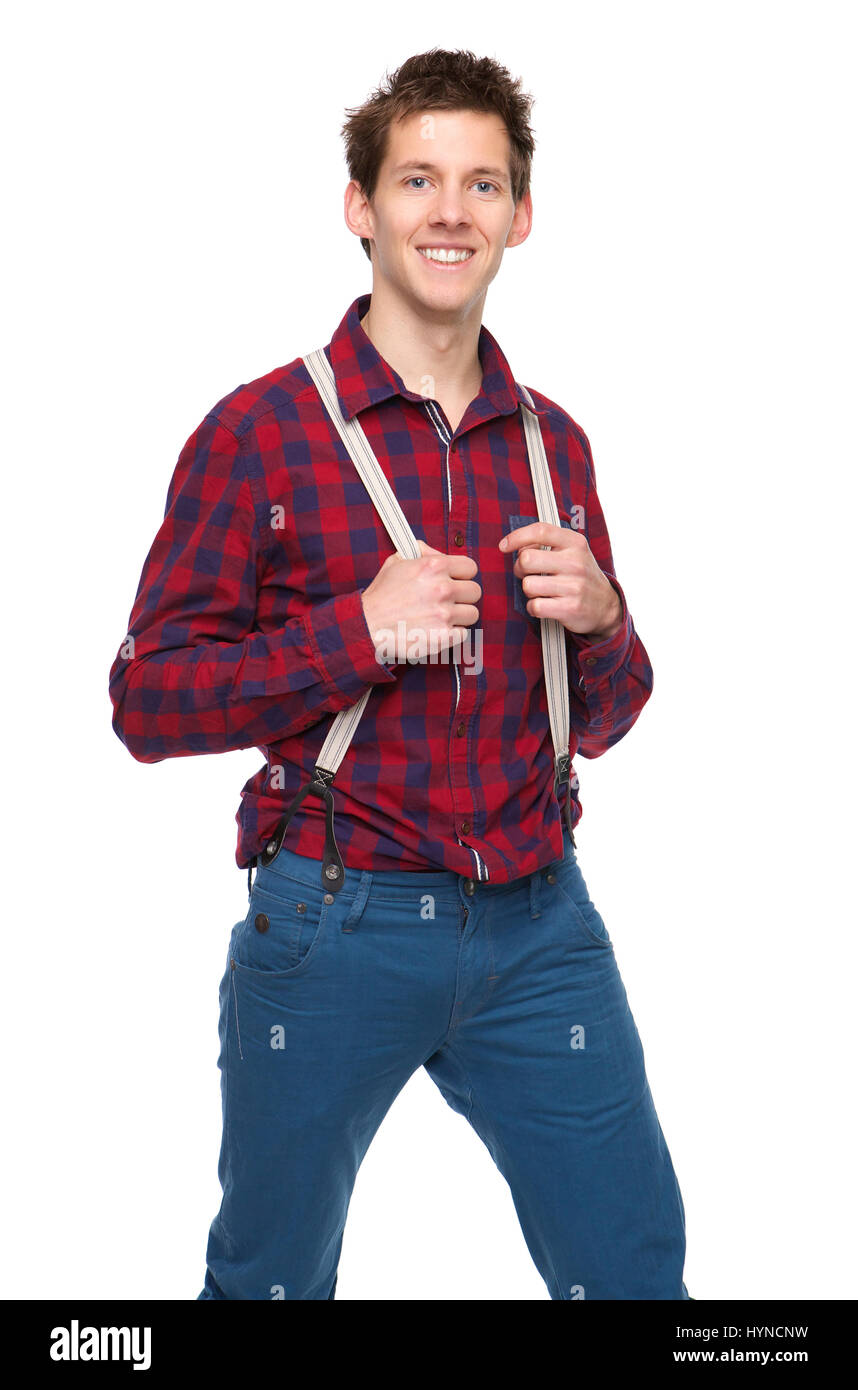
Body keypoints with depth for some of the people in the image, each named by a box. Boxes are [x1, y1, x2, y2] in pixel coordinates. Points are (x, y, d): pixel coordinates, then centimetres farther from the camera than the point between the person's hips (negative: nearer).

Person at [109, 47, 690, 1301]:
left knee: (634, 1265, 7)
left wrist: (597, 621, -7)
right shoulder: (261, 431, -6)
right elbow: (147, 702, -8)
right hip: (335, 926, -3)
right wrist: (359, 633, -19)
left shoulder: (554, 443, 8)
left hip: (538, 925, 4)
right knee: (270, 1277, 15)